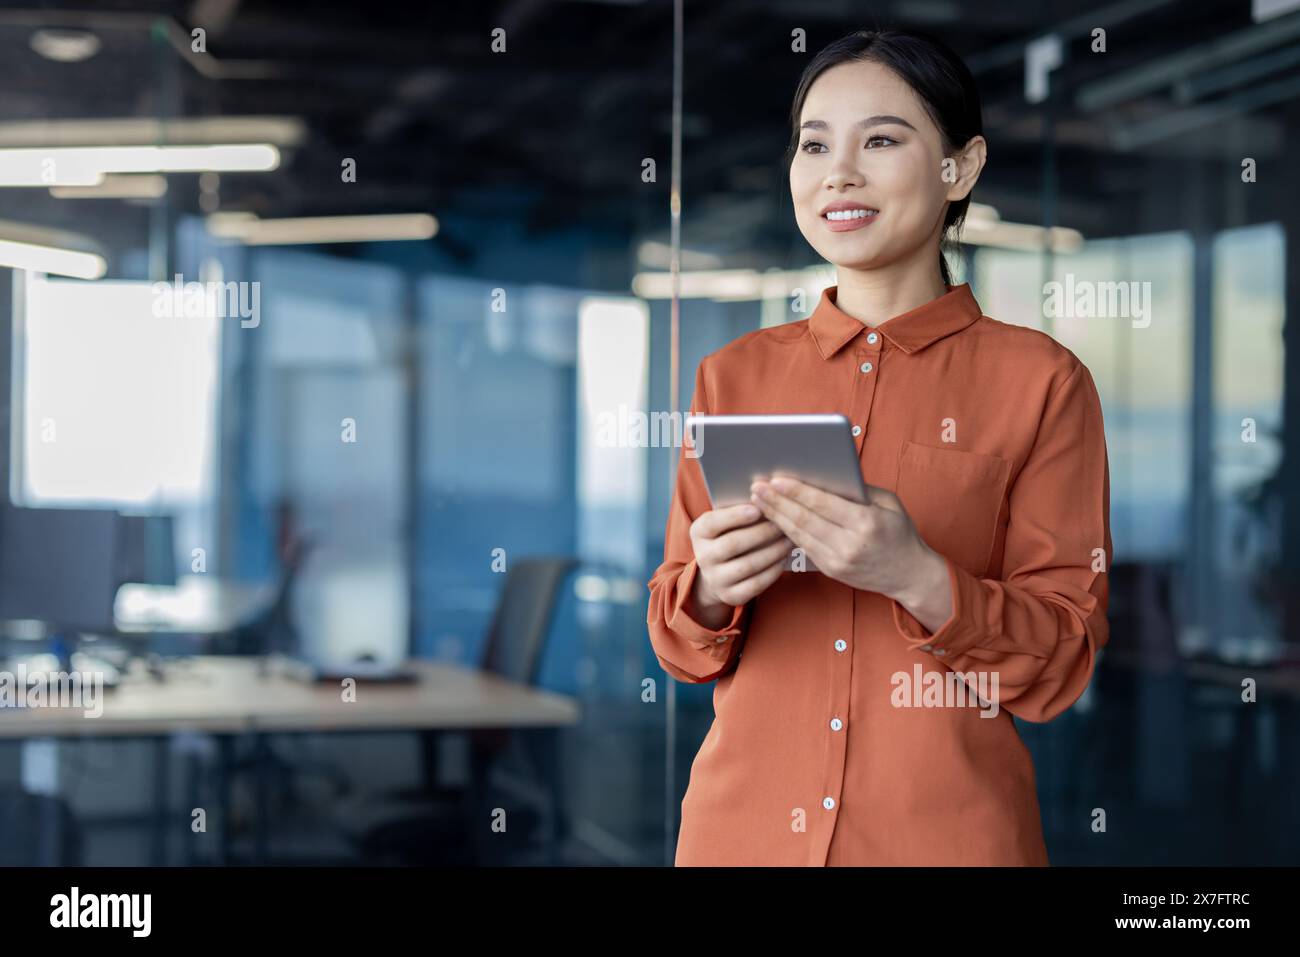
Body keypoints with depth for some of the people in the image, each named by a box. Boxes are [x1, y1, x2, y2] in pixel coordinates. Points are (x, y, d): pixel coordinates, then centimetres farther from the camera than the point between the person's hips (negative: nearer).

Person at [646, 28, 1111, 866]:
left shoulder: (1040, 380, -4)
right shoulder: (734, 375, 5)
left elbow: (1061, 666, -7)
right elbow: (680, 644, 7)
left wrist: (915, 576, -23)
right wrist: (709, 593, -15)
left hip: (947, 828, -2)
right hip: (746, 821, 3)